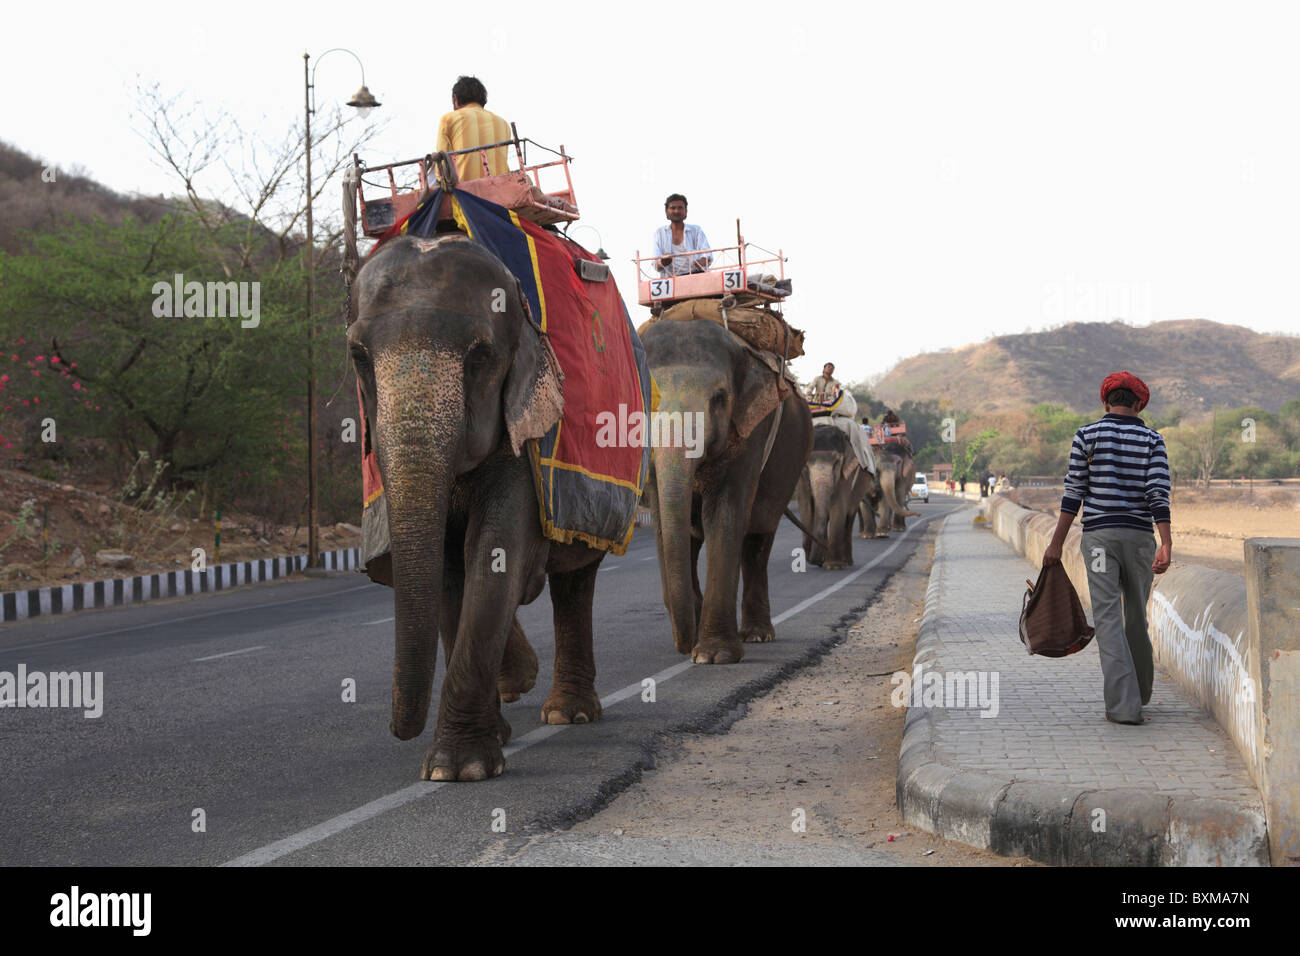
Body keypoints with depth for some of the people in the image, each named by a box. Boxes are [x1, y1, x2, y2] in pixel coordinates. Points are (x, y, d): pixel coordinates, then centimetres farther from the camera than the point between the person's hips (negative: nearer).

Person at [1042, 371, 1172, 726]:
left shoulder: (1086, 435, 0)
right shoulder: (1152, 439, 3)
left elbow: (1074, 491, -2)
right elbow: (1158, 492, -8)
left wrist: (1057, 543, 2)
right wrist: (1166, 545, -12)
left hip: (1099, 534, -2)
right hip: (1139, 535, 2)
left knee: (1108, 617, -3)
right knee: (1136, 615, 18)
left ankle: (1123, 705, -12)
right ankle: (1140, 690, 34)